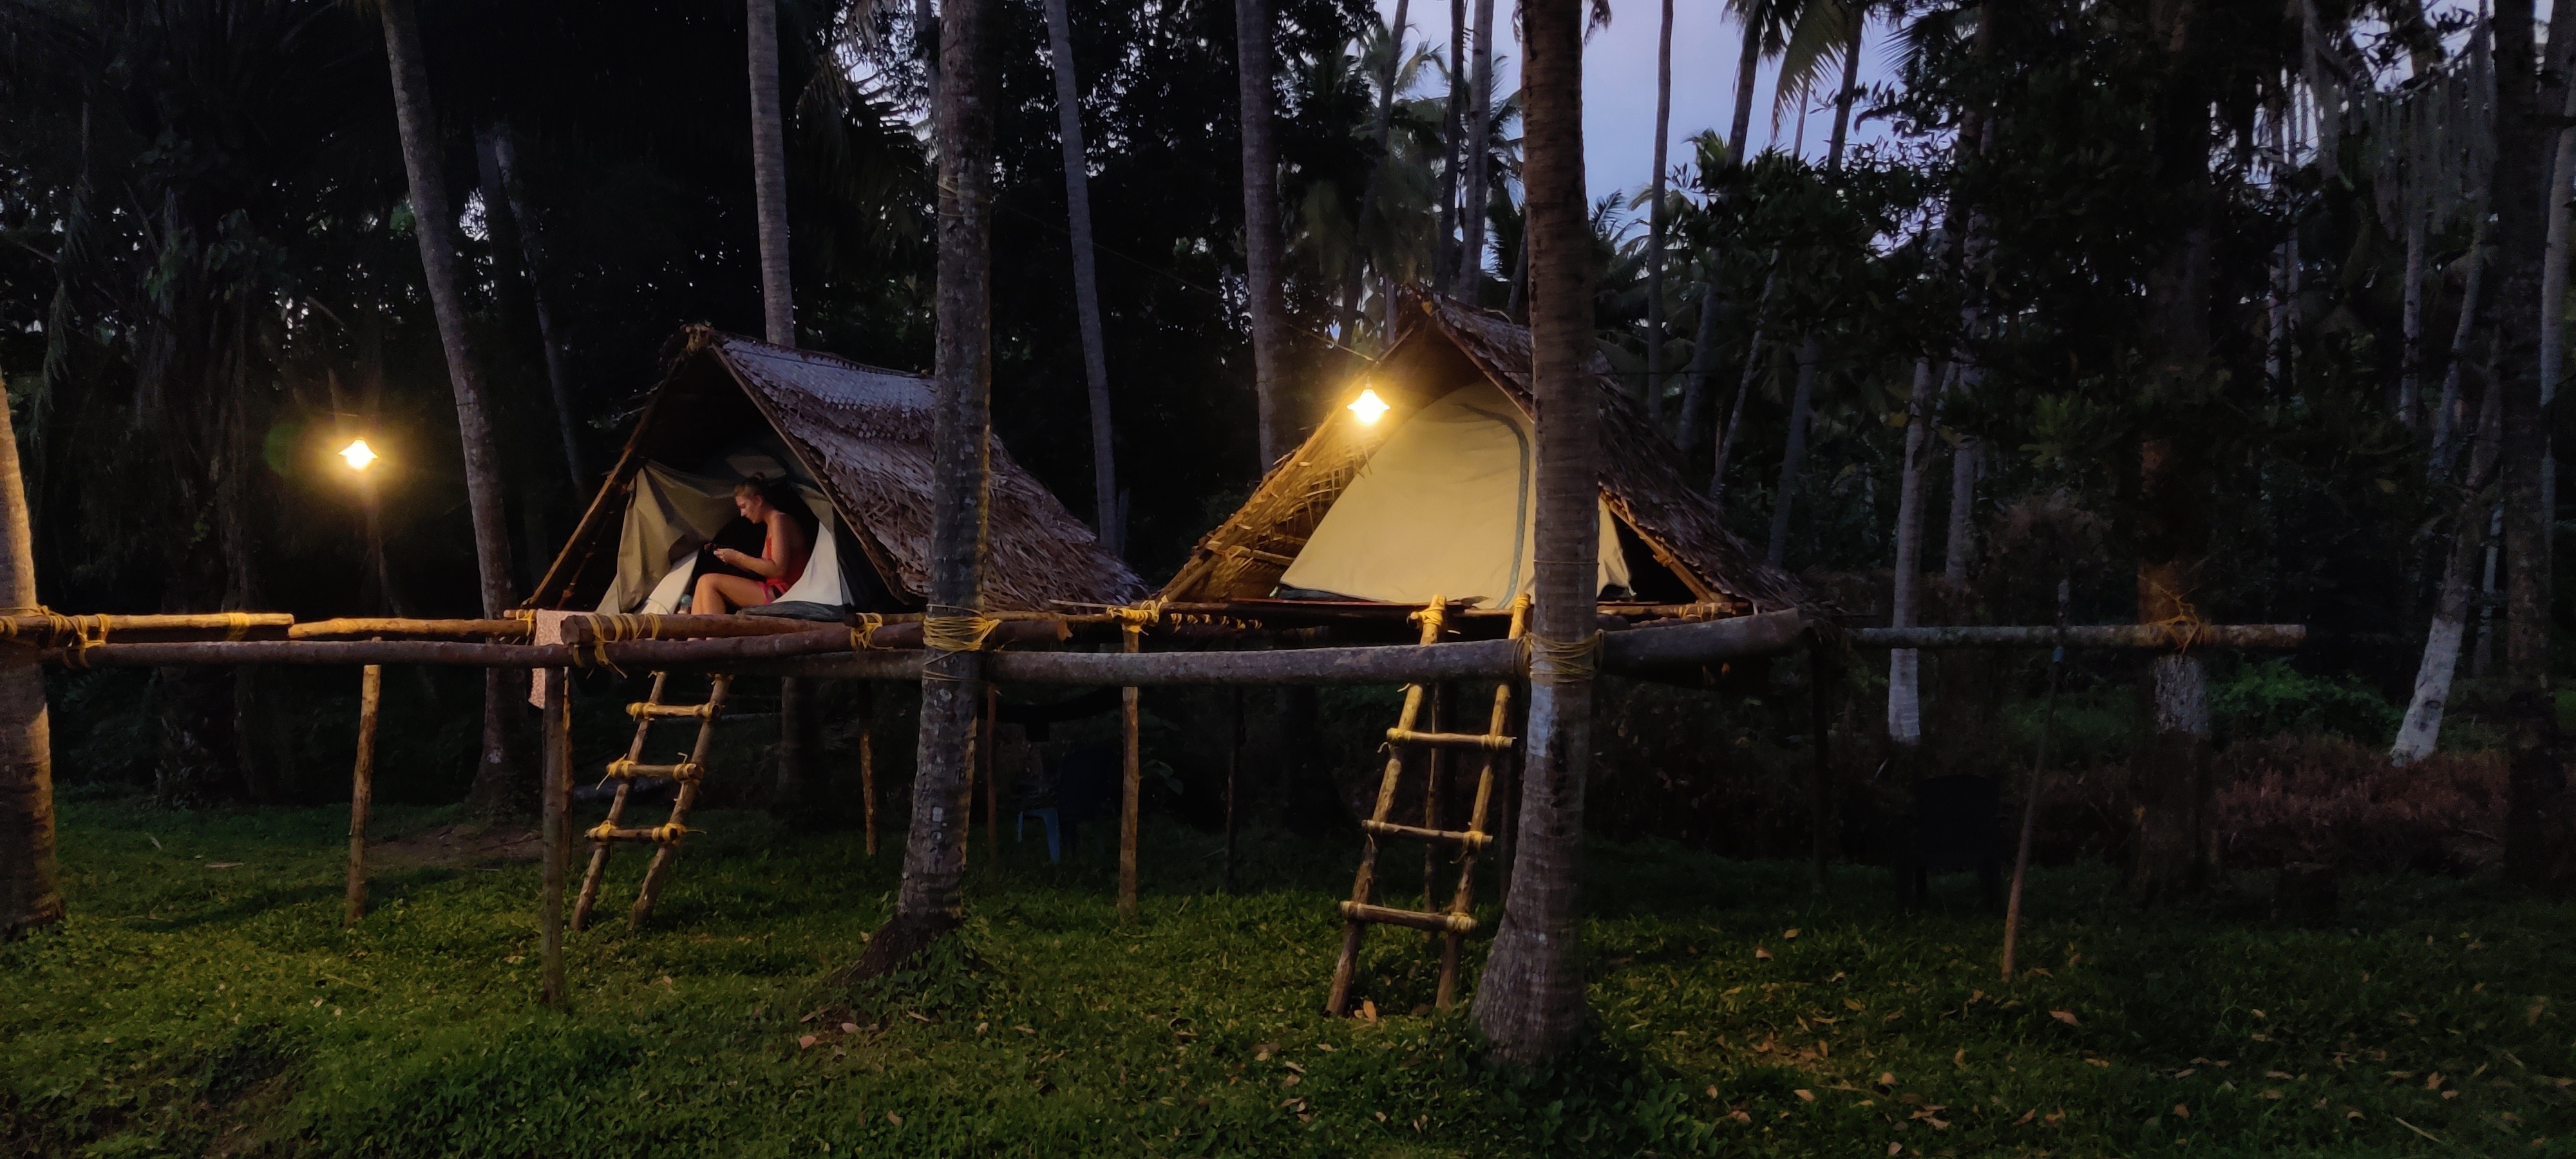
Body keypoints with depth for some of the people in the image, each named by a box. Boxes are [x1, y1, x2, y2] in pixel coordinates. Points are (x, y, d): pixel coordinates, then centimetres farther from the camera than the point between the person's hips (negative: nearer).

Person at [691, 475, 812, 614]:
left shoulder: (779, 520, -9)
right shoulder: (771, 524, 21)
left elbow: (778, 570, -18)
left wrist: (738, 557, -12)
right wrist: (732, 559, 5)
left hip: (781, 595, -10)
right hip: (774, 593, 10)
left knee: (709, 582, -11)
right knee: (706, 582, 9)